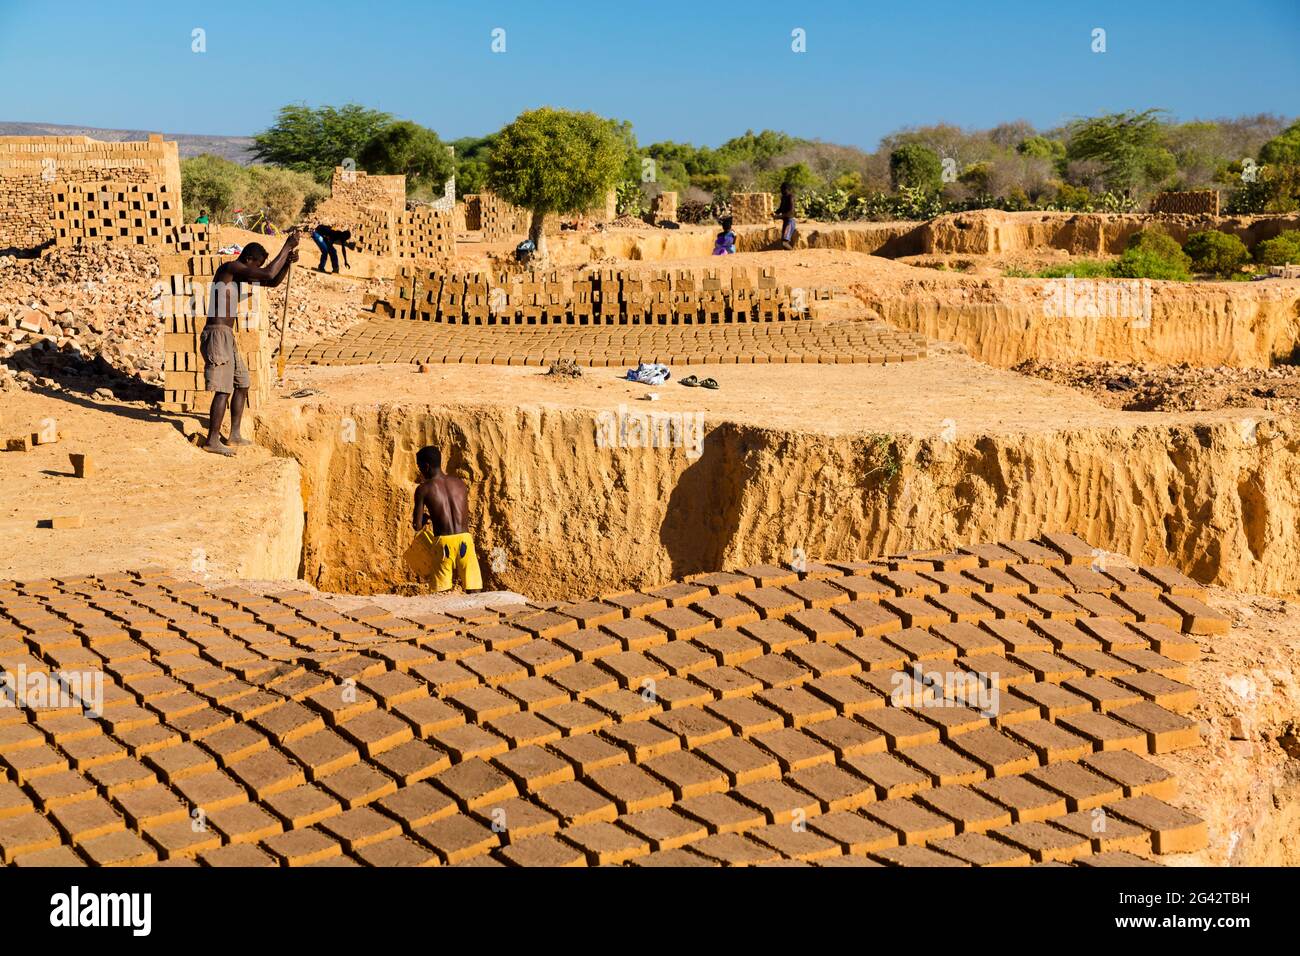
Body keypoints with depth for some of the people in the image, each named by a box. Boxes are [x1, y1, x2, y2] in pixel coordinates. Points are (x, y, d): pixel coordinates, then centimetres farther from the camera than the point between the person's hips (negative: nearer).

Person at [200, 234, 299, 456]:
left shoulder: (239, 273, 16)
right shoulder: (231, 268, -13)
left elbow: (273, 282, 21)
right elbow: (269, 275, -23)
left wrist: (288, 261, 4)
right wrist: (286, 247, -14)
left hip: (226, 337, 10)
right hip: (217, 335, -10)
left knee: (242, 385, 16)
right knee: (224, 390, -9)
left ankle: (234, 435, 24)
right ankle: (213, 441, -5)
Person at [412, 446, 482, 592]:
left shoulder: (423, 489, -1)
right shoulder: (459, 483, 11)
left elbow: (417, 526, -3)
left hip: (443, 542, -3)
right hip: (464, 539, 3)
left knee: (443, 592, 4)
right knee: (474, 590, 5)